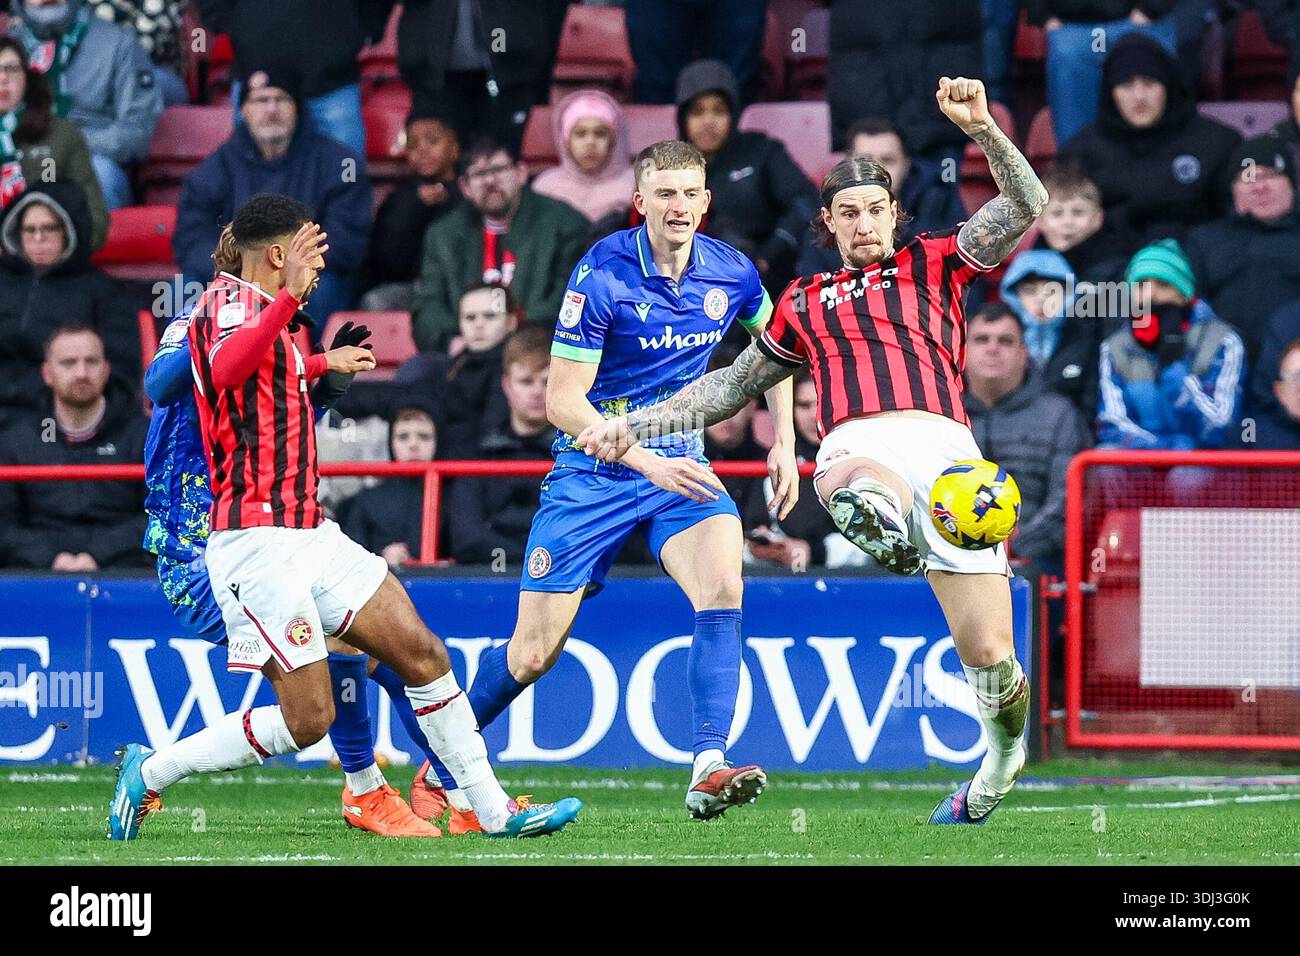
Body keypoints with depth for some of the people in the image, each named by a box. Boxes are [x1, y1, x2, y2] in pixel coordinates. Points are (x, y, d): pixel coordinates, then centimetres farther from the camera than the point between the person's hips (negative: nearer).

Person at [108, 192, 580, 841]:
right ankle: (150, 773, 4)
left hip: (309, 533, 10)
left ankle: (493, 810, 9)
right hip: (256, 540, -10)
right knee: (308, 719, -10)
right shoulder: (231, 299, -12)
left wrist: (323, 363, 58)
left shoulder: (258, 309, 18)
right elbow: (227, 371, -38)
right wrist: (289, 297, -49)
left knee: (422, 653, 4)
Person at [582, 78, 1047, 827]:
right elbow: (733, 386, 40)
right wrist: (634, 427, 36)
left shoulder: (934, 264, 25)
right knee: (855, 488, -43)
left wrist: (980, 126, 0)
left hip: (943, 441, -1)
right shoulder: (805, 303, 31)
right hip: (858, 447, 1)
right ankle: (896, 534, -76)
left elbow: (1026, 206, 14)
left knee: (988, 654, -7)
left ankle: (1005, 752, 20)